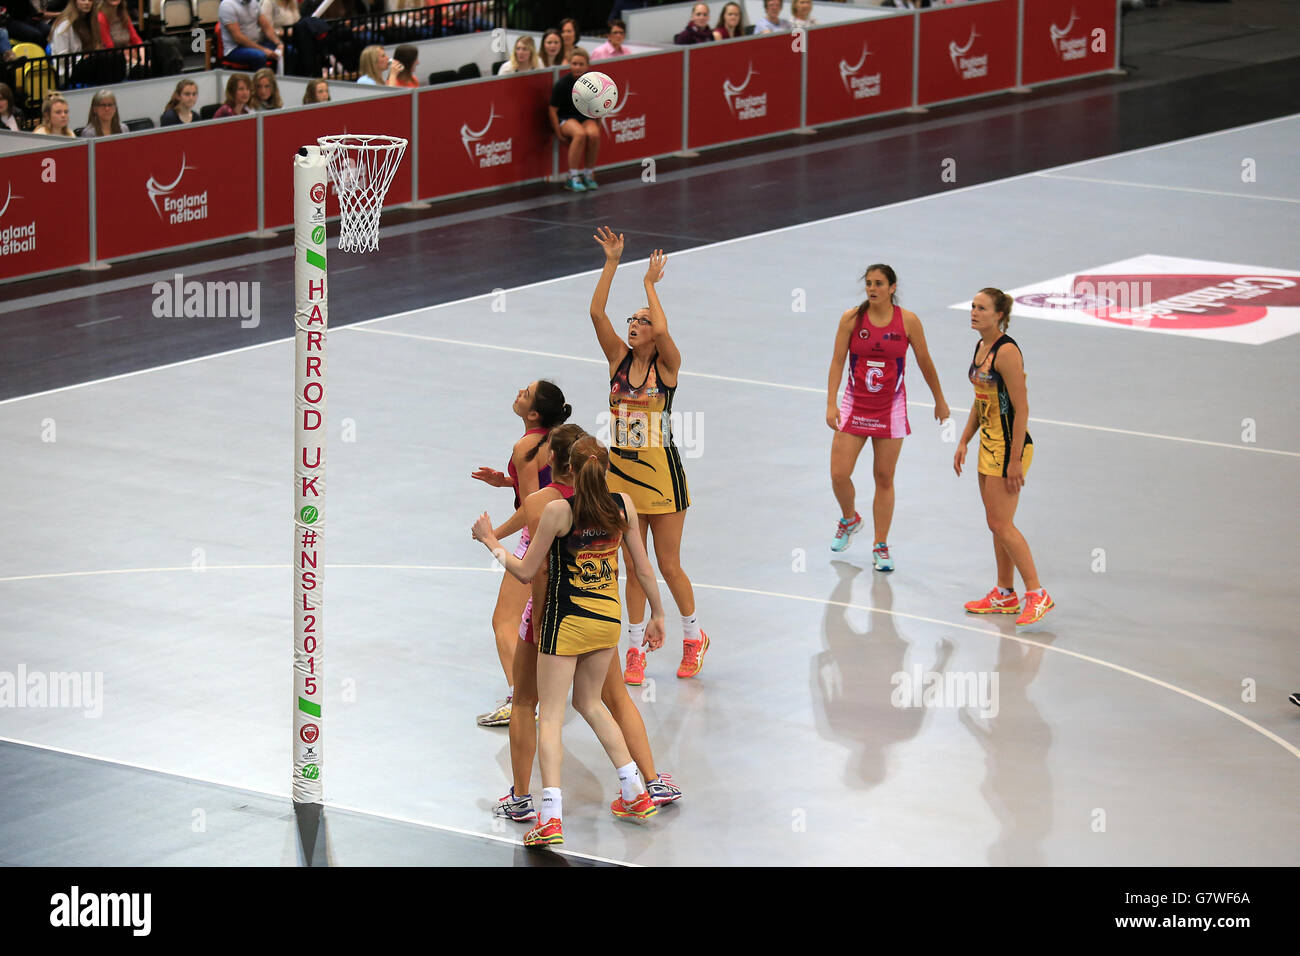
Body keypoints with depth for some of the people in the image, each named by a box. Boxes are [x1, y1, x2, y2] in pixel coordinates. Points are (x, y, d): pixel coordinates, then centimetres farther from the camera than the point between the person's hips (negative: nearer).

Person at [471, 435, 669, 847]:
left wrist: (490, 540, 6)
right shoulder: (623, 505, -3)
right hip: (608, 618, 5)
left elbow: (525, 572, -7)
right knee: (589, 702, 25)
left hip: (567, 620, -5)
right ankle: (636, 794, 26)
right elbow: (643, 569, 4)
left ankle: (551, 818, -12)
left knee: (551, 715, -1)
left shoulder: (558, 511, -15)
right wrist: (657, 615, 16)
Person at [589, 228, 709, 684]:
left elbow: (663, 330, -28)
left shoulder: (667, 365, -7)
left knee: (668, 564, 4)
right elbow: (596, 312, -8)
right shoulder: (619, 358, 3)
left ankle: (694, 636, 23)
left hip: (661, 472, -4)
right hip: (622, 470, 4)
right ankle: (636, 649, 16)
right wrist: (611, 262, -13)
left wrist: (650, 283, -17)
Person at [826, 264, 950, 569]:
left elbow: (925, 363, 5)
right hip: (854, 404, 1)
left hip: (890, 407, -1)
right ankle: (849, 520, 26)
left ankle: (881, 546, 15)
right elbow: (837, 361, -3)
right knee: (839, 475, -6)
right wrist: (831, 403, -11)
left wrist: (940, 401, 13)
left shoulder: (908, 321, -6)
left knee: (884, 478, 3)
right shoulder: (852, 318, -5)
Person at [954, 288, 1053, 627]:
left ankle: (1038, 595, -4)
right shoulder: (981, 347, 9)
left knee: (1001, 524, -8)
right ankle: (1005, 595, 22)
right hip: (989, 443, 9)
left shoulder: (1006, 351, -19)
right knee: (998, 524, 13)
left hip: (1010, 446, -9)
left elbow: (1021, 409, -20)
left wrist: (1015, 460, -21)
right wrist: (964, 442, 16)